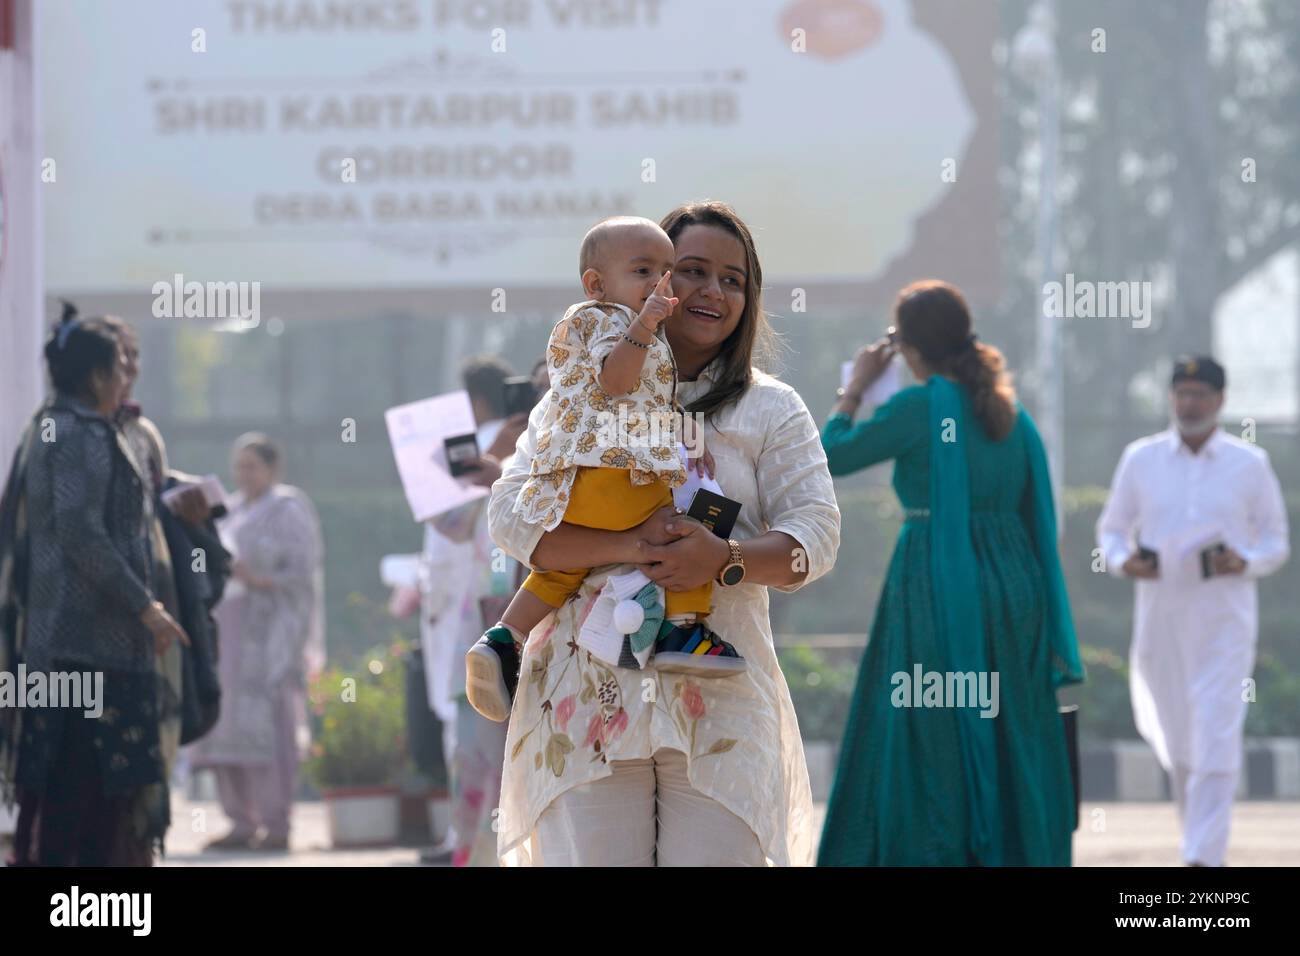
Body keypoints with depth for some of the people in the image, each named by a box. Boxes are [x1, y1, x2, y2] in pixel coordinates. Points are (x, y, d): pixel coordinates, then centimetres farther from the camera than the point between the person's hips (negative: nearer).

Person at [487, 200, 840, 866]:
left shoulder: (771, 410, 14)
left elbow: (816, 534, 4)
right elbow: (512, 515, 1)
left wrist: (724, 558, -17)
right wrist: (627, 546, -16)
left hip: (721, 697, 1)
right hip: (591, 690, 0)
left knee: (715, 855, -9)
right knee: (588, 859, -8)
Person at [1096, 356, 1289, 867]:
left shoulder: (1250, 464, 1)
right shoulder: (1141, 459, 4)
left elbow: (1277, 542, 7)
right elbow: (1111, 529, 11)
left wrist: (1245, 563, -14)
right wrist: (1122, 561, -11)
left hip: (1225, 620, -2)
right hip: (1159, 618, 2)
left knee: (1216, 740, -12)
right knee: (1175, 741, 10)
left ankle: (1204, 858, -15)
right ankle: (1201, 834, 32)